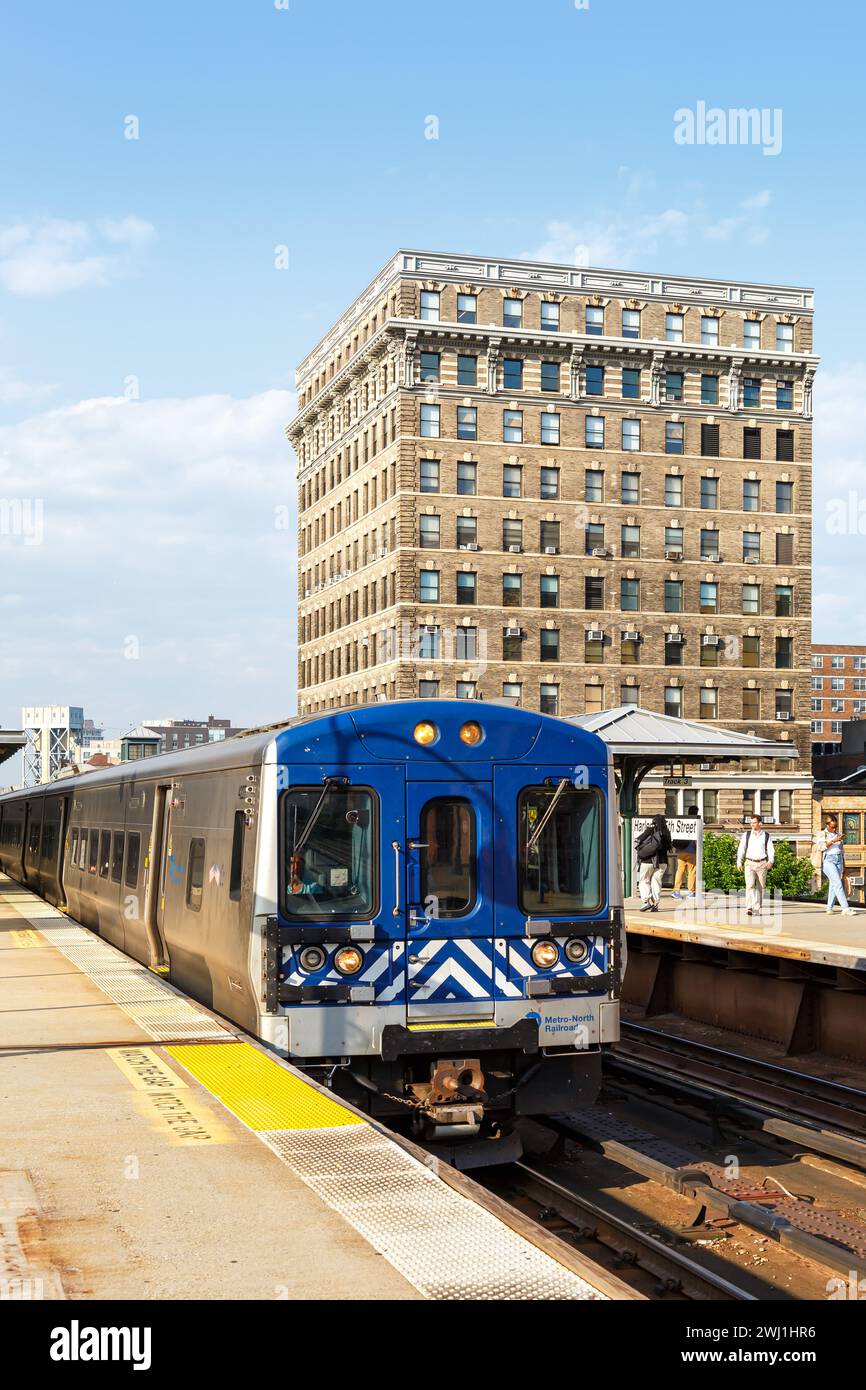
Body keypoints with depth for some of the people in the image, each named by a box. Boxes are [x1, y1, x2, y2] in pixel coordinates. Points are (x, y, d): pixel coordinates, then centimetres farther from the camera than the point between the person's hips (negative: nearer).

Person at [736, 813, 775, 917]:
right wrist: (739, 861, -1)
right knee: (750, 885, -15)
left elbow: (770, 850, 0)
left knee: (760, 887, 6)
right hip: (749, 863, -1)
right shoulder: (746, 834, 7)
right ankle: (749, 908, -21)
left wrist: (771, 861, -16)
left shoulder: (767, 836, 5)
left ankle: (758, 908, 16)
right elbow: (741, 848, 8)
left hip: (762, 864, 1)